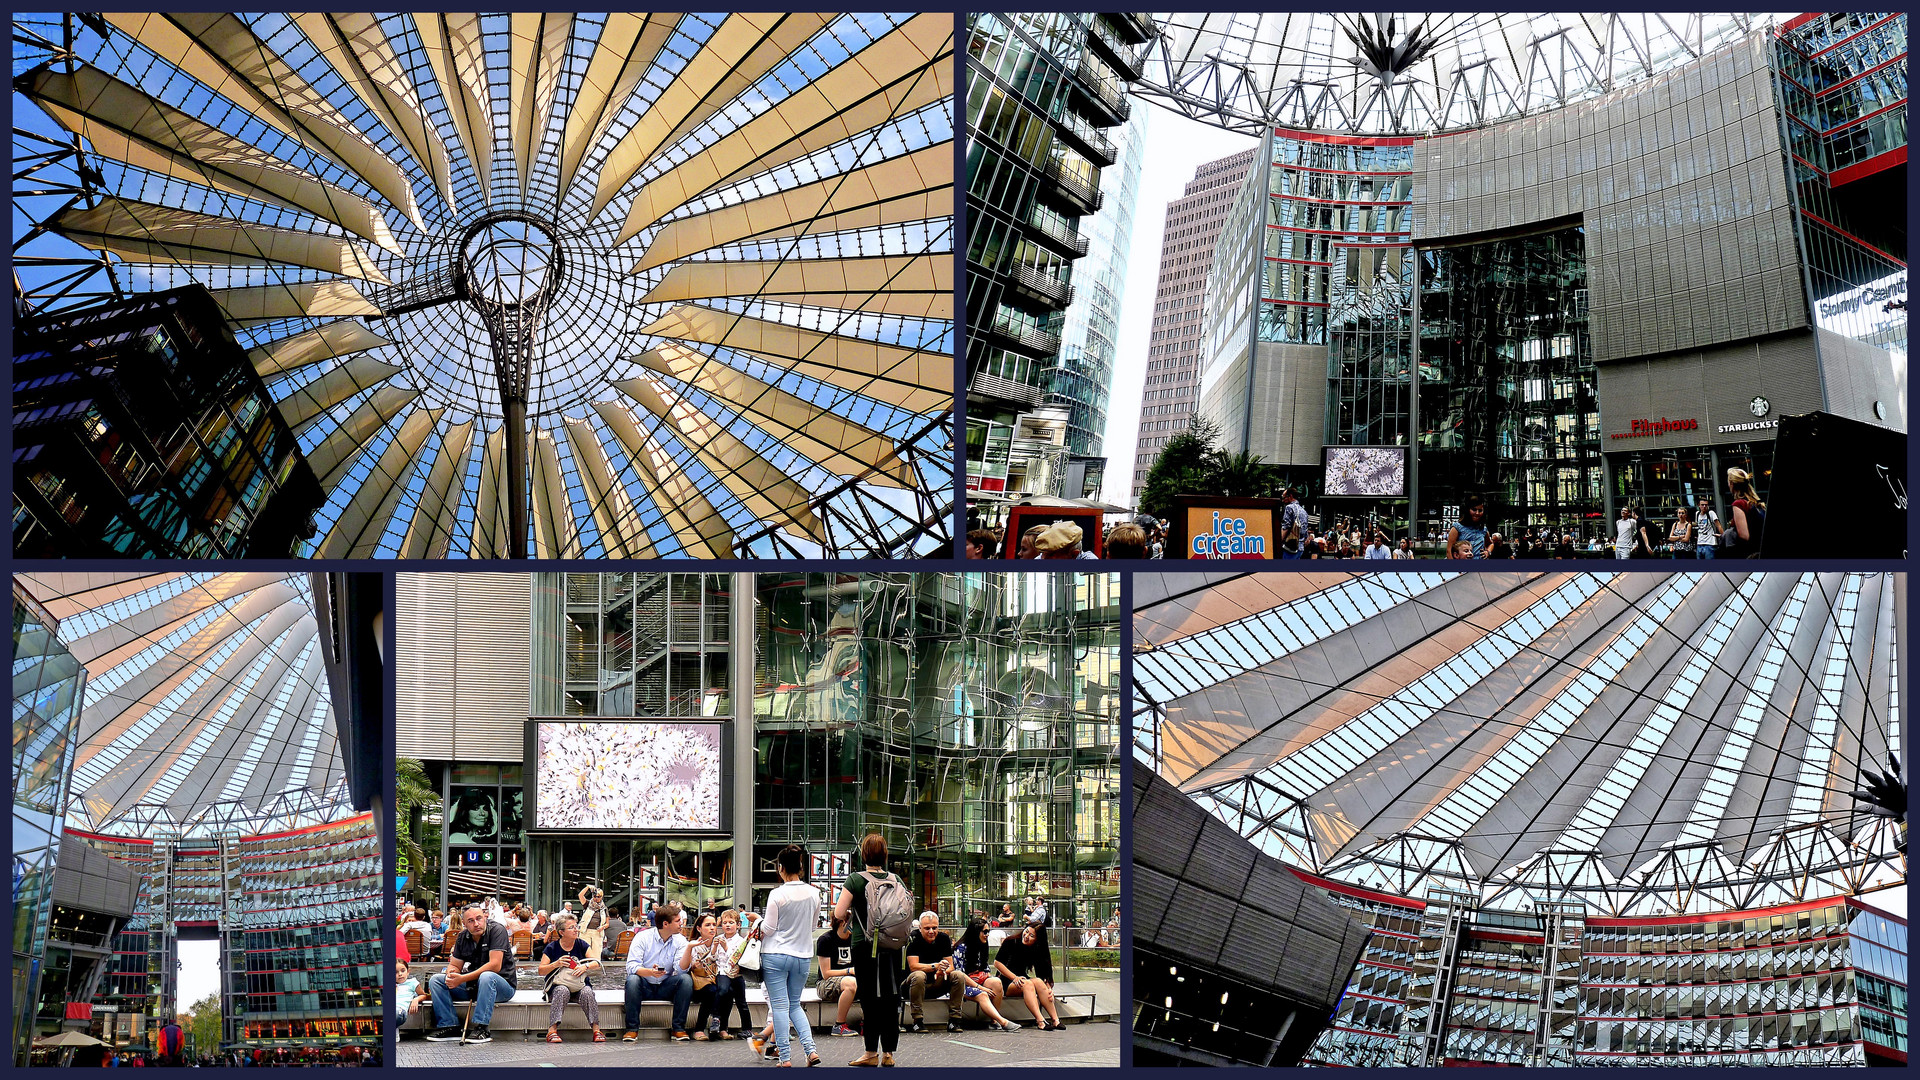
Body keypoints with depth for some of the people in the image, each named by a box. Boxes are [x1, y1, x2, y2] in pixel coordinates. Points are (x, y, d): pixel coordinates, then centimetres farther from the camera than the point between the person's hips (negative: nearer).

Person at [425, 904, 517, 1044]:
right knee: (435, 980, -5)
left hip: (503, 986, -6)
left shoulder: (496, 930, -14)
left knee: (486, 976, -39)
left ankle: (480, 1028, -38)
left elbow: (495, 965, -24)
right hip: (474, 986, 6)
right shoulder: (463, 938, 5)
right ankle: (448, 1026, -15)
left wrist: (463, 979, -26)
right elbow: (454, 965, 9)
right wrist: (451, 974, -18)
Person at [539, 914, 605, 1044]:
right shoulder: (552, 948, 1)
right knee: (562, 991, -36)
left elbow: (597, 963, 0)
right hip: (558, 984, -2)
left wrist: (585, 966, -21)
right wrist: (556, 964, -18)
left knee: (587, 992, -32)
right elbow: (541, 971, -1)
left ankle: (596, 1029, -32)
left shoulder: (581, 945, 7)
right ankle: (552, 1030, -40)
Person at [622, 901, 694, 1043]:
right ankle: (632, 1029, -24)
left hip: (666, 988, 2)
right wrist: (650, 972, -39)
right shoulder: (643, 937, -9)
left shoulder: (680, 941, -1)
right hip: (644, 987, -2)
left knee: (686, 979, -25)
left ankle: (679, 1028, -20)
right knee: (632, 979, -34)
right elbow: (631, 967, -20)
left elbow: (681, 969, -14)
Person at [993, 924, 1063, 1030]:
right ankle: (1040, 1021, -48)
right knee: (1028, 984, -33)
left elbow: (1044, 974, 0)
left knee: (1038, 982, -29)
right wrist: (1014, 978, -18)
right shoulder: (1011, 942, -7)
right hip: (1006, 983, -3)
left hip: (1022, 979, 4)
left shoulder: (1038, 951, 3)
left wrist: (1049, 988, -19)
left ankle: (1055, 1020, -37)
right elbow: (997, 962, -10)